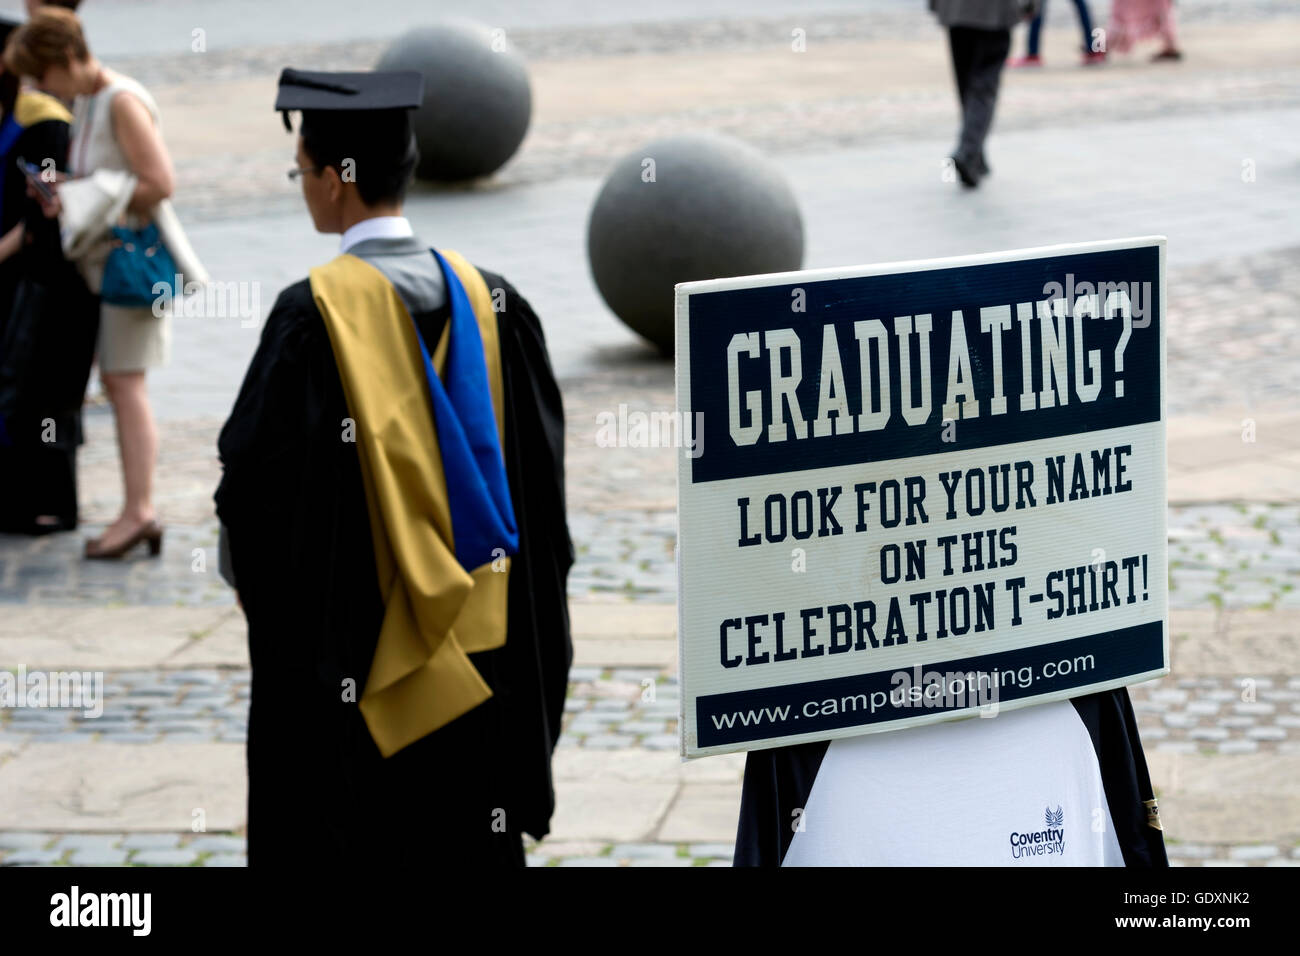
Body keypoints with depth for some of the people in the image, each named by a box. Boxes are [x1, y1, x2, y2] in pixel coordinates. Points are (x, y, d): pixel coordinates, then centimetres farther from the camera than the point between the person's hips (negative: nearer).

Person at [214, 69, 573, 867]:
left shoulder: (316, 314, -16)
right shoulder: (491, 302, 1)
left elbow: (254, 473, -13)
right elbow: (540, 469, 5)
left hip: (348, 655, -5)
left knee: (338, 832, 4)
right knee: (467, 831, 13)